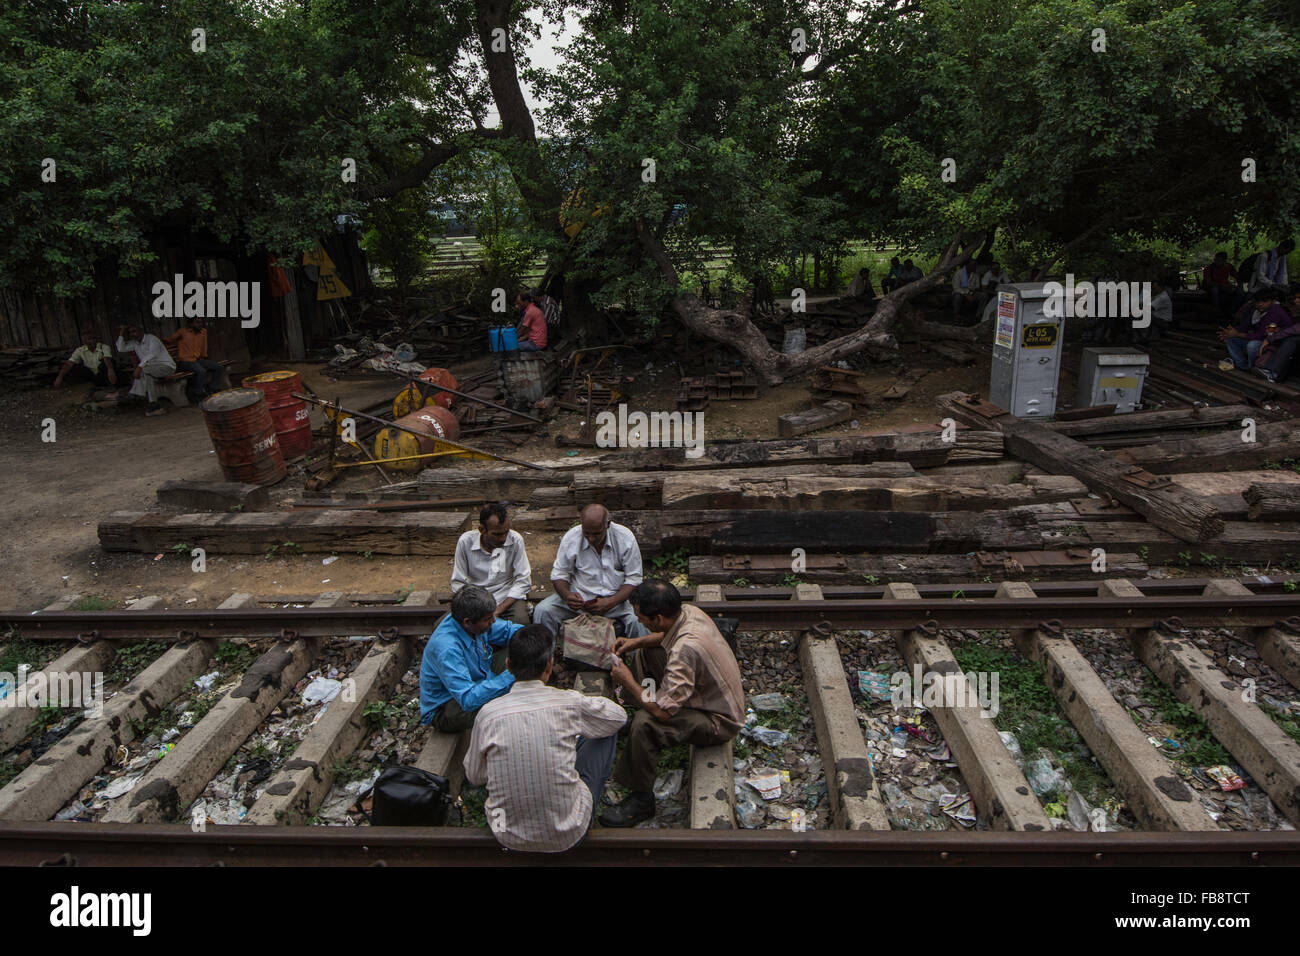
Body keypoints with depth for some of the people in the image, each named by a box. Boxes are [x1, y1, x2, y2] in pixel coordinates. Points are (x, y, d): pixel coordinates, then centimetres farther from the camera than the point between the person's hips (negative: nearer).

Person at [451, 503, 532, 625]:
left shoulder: (515, 540, -11)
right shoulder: (466, 541, -10)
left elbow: (522, 581, -9)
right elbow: (458, 583, -4)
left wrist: (497, 611, -18)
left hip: (508, 597, -1)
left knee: (520, 620, -32)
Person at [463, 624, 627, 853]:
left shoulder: (489, 713, -12)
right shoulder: (569, 703, -16)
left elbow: (474, 777, 4)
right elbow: (619, 716, 5)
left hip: (508, 836, 3)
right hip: (568, 834, -2)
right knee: (607, 730, 15)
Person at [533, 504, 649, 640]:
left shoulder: (626, 538, -10)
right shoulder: (570, 538, -8)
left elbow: (633, 579, -7)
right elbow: (559, 574, 1)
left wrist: (610, 603, -23)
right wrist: (567, 595, -22)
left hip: (617, 597, -1)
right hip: (579, 596, 2)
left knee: (638, 620, -32)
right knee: (543, 611, -23)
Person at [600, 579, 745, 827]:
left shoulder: (686, 649, -38)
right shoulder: (688, 611, -11)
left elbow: (662, 711, -34)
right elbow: (667, 635, 16)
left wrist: (628, 682, -19)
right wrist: (637, 642, 0)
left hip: (719, 723, -9)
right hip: (710, 694, 9)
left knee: (645, 723, -30)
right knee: (644, 654, 14)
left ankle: (642, 800, -11)